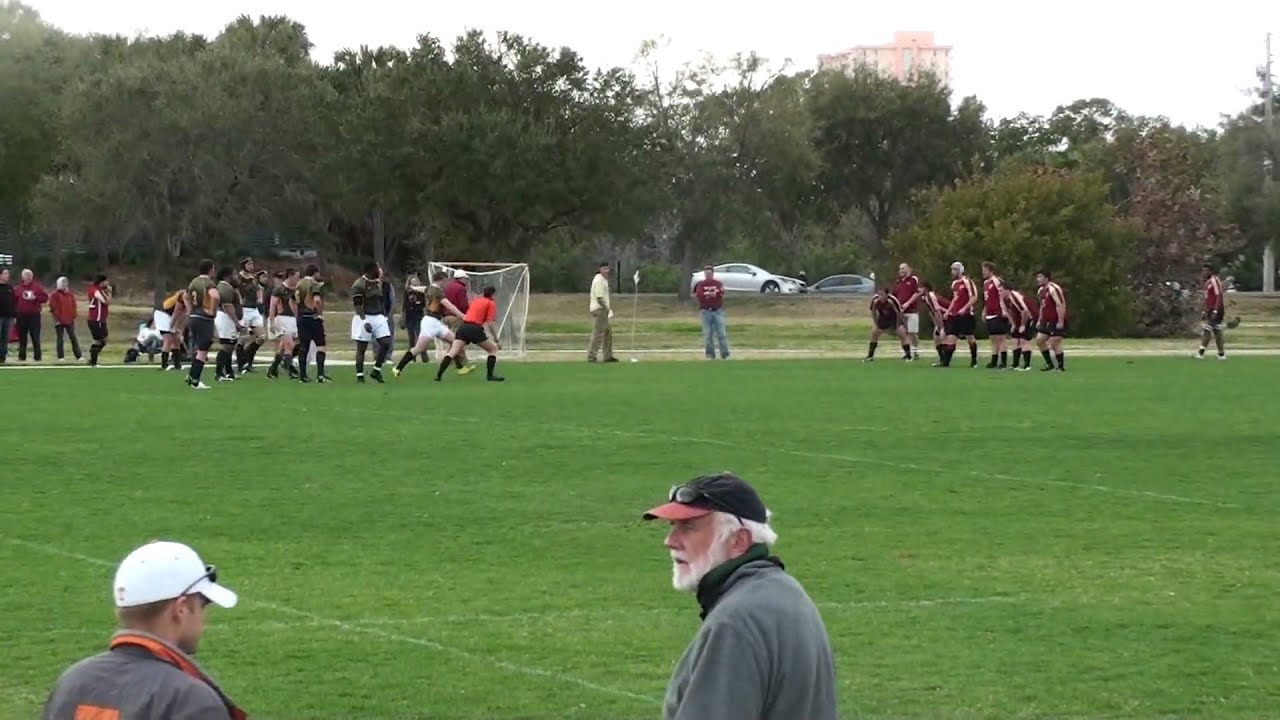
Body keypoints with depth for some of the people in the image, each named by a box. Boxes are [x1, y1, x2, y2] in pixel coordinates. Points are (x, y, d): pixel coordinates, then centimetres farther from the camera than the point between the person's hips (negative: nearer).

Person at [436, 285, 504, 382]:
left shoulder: (476, 300, 24)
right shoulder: (491, 303, 5)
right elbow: (490, 323, -4)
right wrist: (496, 339, 2)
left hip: (464, 326, 5)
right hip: (475, 329, -5)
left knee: (452, 352, -1)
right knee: (493, 349, 13)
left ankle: (438, 375, -13)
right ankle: (490, 375, 6)